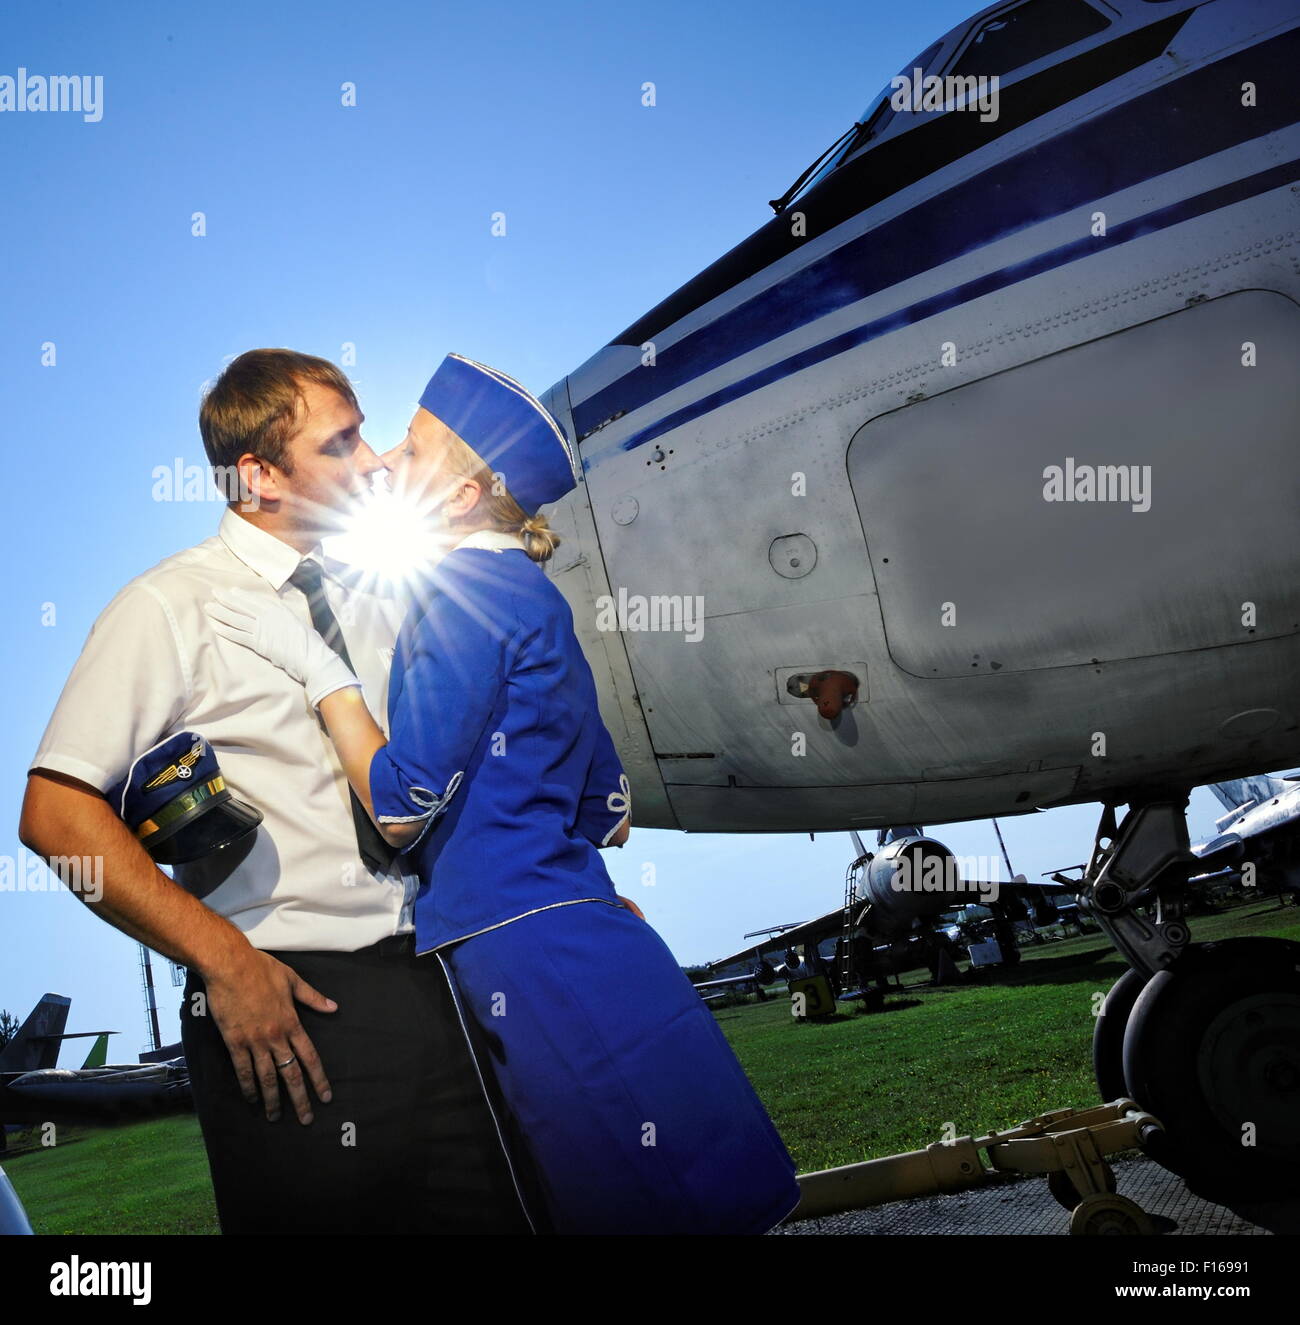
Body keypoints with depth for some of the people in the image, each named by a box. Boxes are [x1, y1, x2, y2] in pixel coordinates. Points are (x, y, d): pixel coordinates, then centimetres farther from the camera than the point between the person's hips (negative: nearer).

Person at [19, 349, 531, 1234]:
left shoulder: (376, 605, 11)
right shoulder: (173, 608, -6)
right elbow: (56, 812, -11)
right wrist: (223, 959, -17)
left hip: (428, 988, 5)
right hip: (285, 1004, -5)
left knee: (486, 1213, 11)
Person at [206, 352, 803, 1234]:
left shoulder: (464, 590, -12)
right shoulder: (532, 595, 15)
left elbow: (402, 810, -16)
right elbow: (609, 813, 17)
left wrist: (316, 664, -9)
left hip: (530, 957, -9)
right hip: (564, 944, 9)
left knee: (649, 1203, 4)